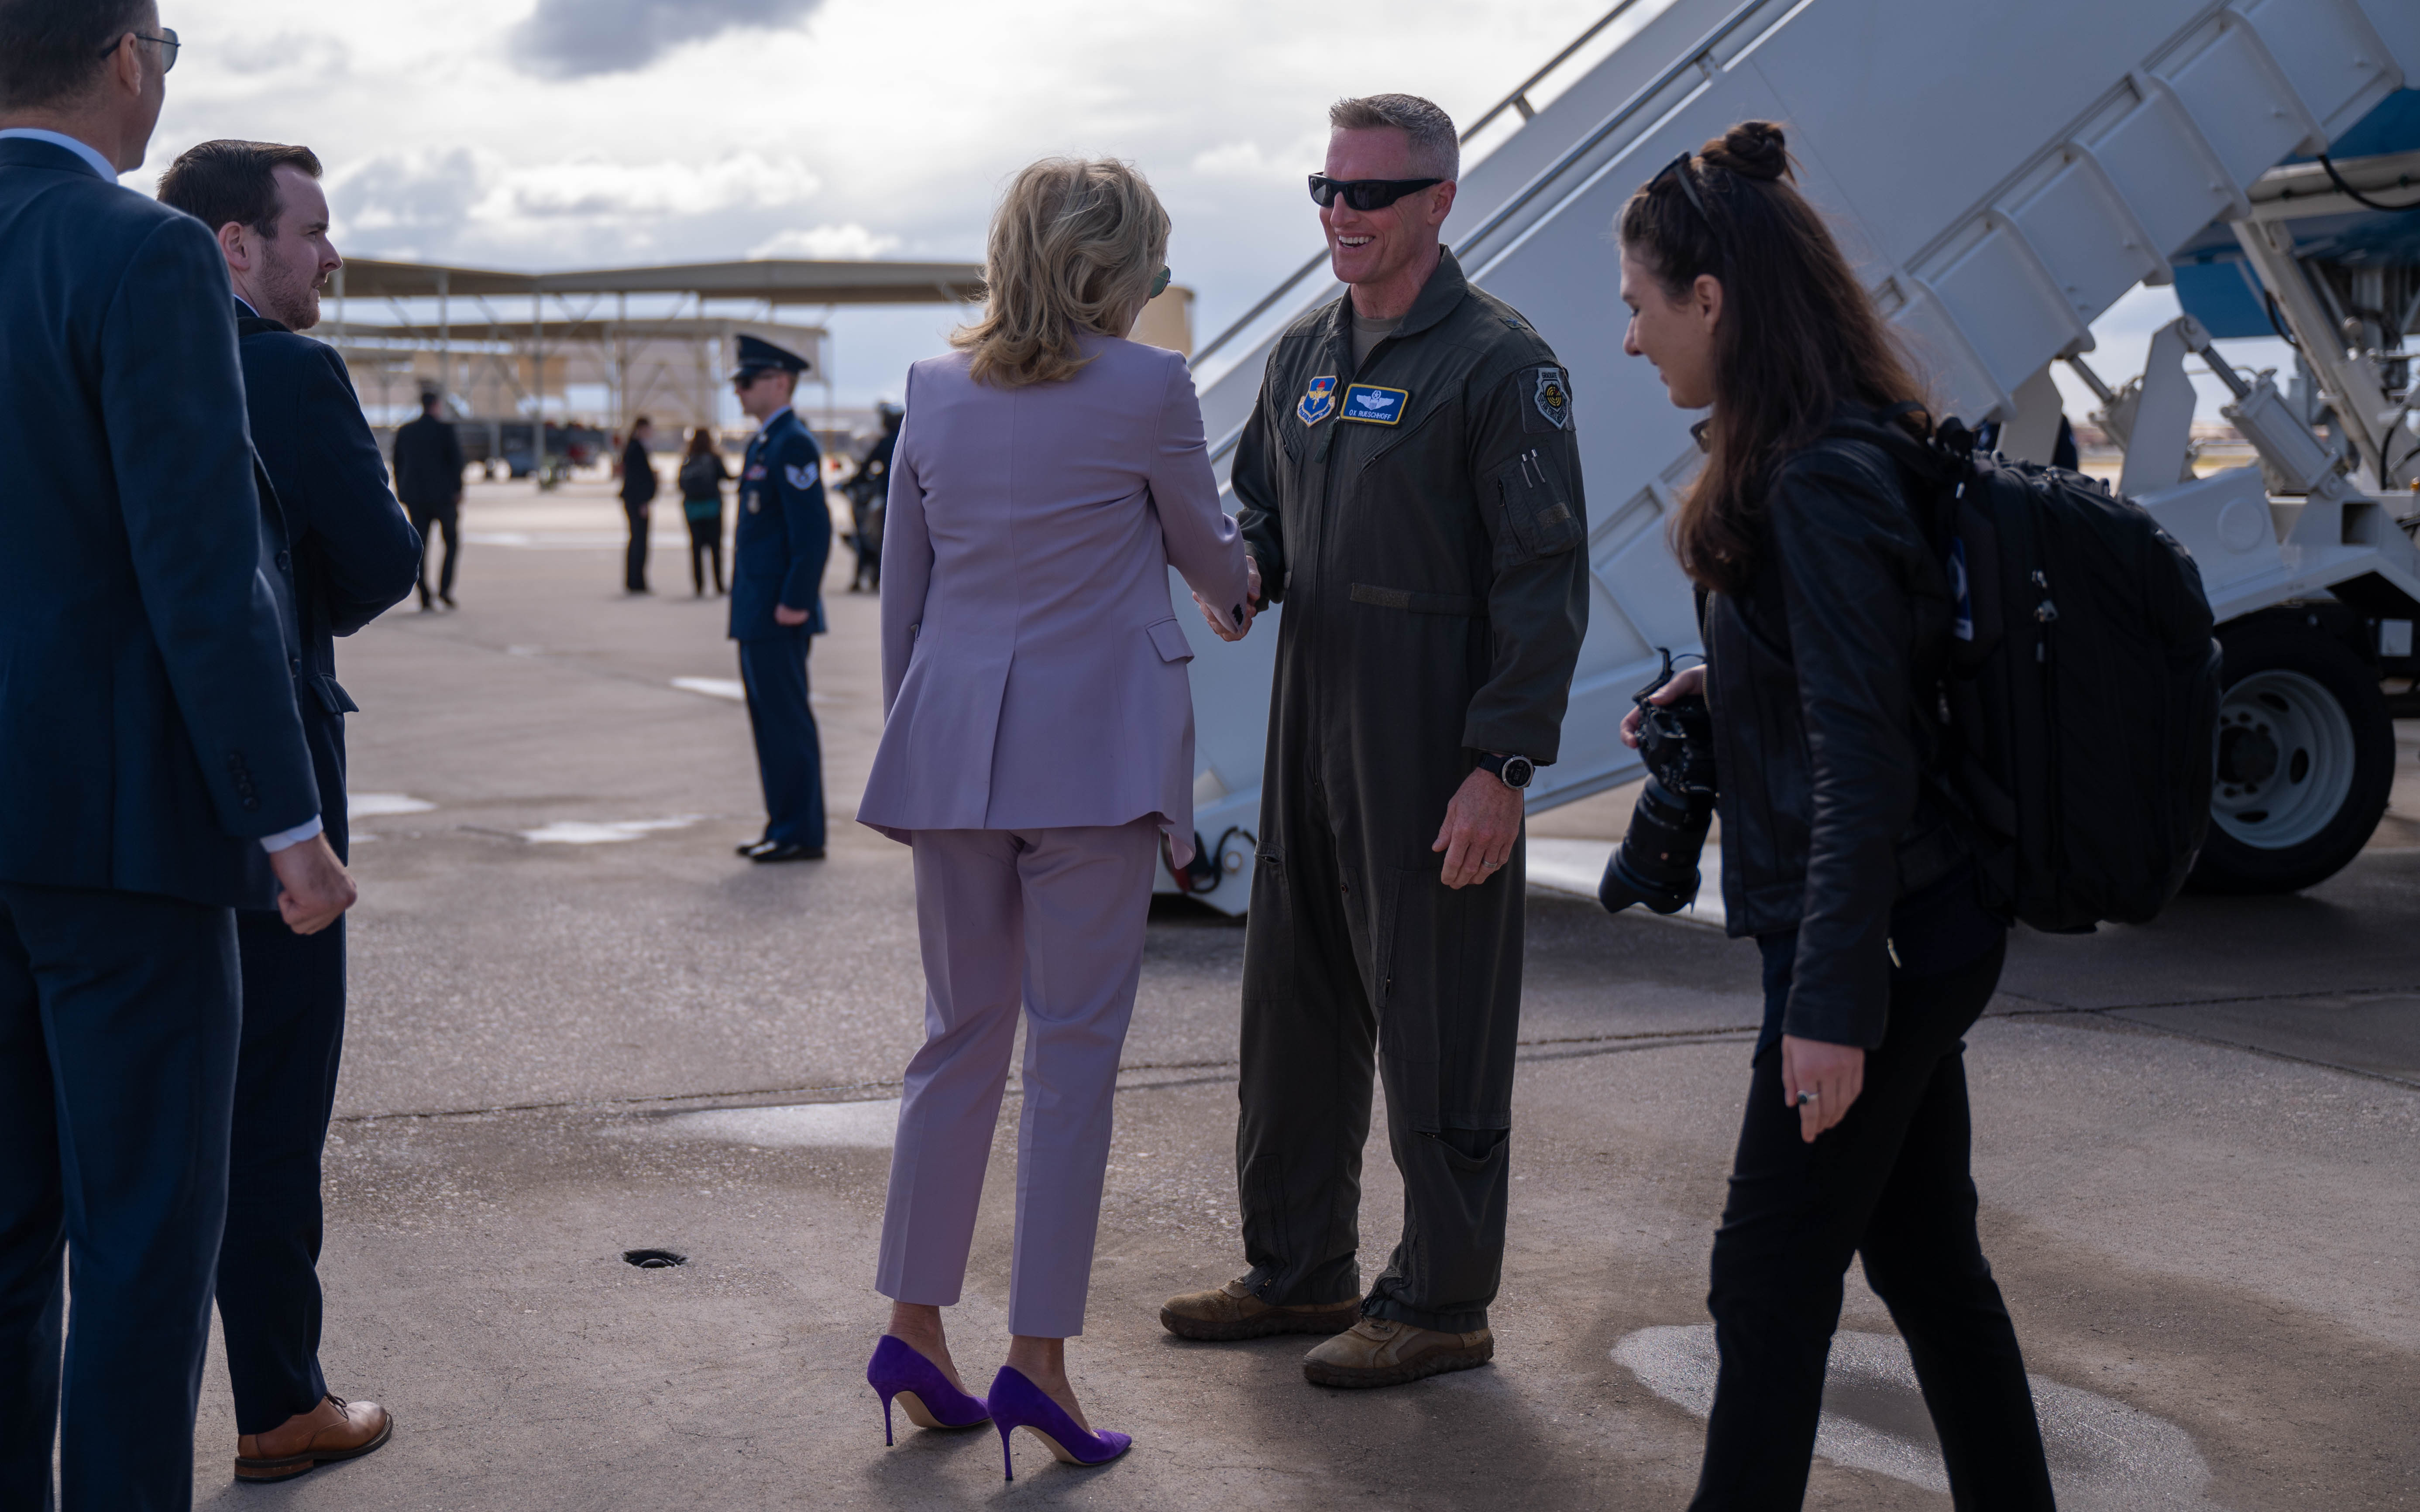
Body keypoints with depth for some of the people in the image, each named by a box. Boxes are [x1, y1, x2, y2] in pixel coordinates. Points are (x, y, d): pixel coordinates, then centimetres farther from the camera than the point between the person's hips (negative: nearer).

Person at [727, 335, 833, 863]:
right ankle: (785, 826, 19)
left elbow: (814, 531, -21)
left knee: (788, 720, -7)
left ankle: (801, 834, -3)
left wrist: (795, 602, -22)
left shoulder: (793, 445, -14)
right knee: (770, 720, 13)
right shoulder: (762, 444, 18)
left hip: (779, 612, -10)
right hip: (757, 615, 10)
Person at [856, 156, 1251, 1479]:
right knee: (1074, 1049, 1)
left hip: (952, 745, 5)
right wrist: (1240, 601, 33)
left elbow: (900, 587, 13)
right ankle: (1036, 1355, 2)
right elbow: (1204, 548, 10)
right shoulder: (1146, 388, -5)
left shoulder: (933, 392, 8)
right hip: (1094, 749, -5)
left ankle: (915, 1323, 16)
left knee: (960, 1034, 14)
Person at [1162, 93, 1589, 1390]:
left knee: (1437, 1026, 0)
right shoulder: (1303, 353, 13)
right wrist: (1236, 573, -1)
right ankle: (1299, 1270, 28)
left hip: (1436, 745, -8)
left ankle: (1441, 1305, 12)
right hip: (1310, 723, 8)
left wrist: (1503, 763, -18)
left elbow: (1543, 579, -13)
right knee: (1293, 1005, 14)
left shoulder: (1500, 361, -9)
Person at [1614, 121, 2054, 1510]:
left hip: (1879, 937, -10)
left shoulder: (1820, 486, -20)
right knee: (1927, 1256, 17)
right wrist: (1724, 690, 9)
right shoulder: (1847, 454, 10)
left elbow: (1862, 758, -22)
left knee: (1772, 1283, 0)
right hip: (1933, 929, 10)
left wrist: (1832, 1003, -21)